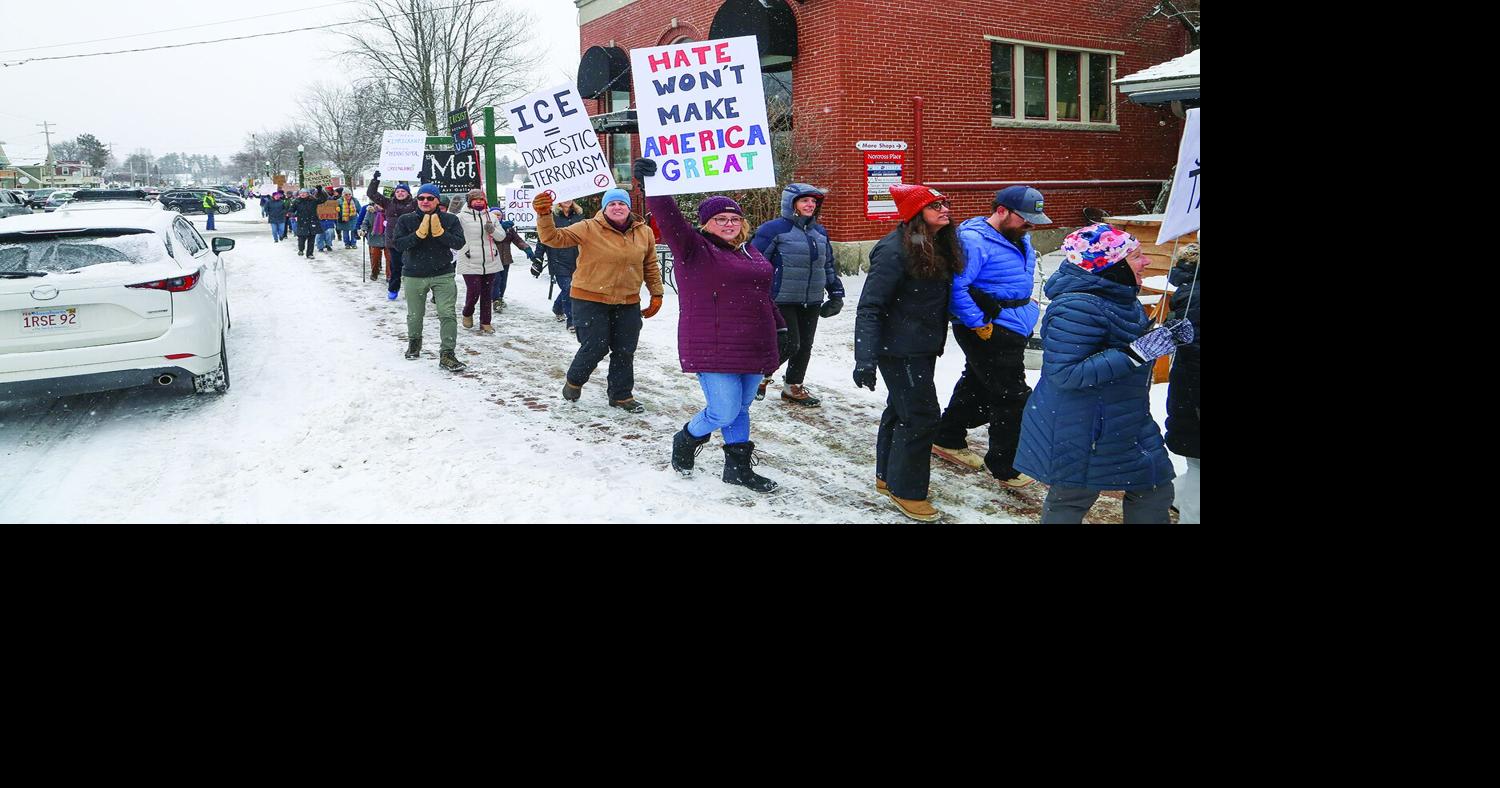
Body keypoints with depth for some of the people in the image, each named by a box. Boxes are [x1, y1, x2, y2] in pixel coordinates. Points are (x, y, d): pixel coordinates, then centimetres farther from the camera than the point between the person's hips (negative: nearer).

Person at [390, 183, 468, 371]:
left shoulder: (450, 220, -1)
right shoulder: (406, 220, 0)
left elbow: (459, 243, -10)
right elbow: (398, 244, -10)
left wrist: (439, 232, -22)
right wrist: (419, 234, -21)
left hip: (443, 275, -1)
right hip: (414, 276, 1)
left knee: (447, 315, -12)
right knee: (414, 315, 16)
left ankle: (447, 354, -9)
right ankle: (414, 342, 44)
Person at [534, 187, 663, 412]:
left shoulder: (644, 233, 0)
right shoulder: (589, 229, -12)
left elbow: (650, 266, 12)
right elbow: (554, 238, -18)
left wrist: (656, 294, 11)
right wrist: (544, 216, -35)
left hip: (628, 303, 4)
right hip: (591, 300, -4)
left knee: (625, 351, 10)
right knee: (595, 347, -4)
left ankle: (621, 395, 28)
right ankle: (574, 381, 25)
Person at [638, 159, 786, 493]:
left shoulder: (750, 251, 15)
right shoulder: (694, 248, -7)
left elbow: (763, 295, 24)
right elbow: (669, 219, -23)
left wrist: (780, 329, 22)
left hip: (752, 349, 7)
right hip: (713, 350, -7)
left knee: (741, 409, 15)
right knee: (724, 412, -6)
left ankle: (738, 467, 28)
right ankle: (686, 440, 23)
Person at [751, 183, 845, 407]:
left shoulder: (820, 232, 13)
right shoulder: (774, 229, -9)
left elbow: (828, 265, 23)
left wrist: (836, 294, 19)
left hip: (812, 303, 7)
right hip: (782, 302, -7)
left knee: (805, 346, 10)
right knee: (789, 344, -10)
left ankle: (794, 388, 27)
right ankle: (762, 375, 17)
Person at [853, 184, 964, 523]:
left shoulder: (940, 247, 6)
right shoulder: (894, 251, -20)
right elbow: (870, 307, -22)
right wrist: (865, 359, -27)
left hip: (924, 347, 9)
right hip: (900, 350, -9)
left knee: (900, 410, 19)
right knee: (921, 416, -6)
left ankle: (888, 477, 34)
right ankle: (906, 491, 9)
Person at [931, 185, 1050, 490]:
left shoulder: (1019, 238, 10)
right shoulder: (973, 240, -21)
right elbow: (956, 287, -26)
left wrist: (1027, 304, 18)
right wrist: (980, 325, -24)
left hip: (1012, 331, 10)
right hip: (989, 334, -10)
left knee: (977, 386, 22)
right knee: (1013, 399, -6)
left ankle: (948, 440, 39)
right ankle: (1005, 468, 6)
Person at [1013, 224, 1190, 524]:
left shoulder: (1119, 297, 5)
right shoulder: (1077, 308, -27)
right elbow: (1064, 373, -30)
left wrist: (1166, 338, 2)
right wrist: (1136, 353, -31)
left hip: (1125, 423, 10)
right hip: (1080, 429, -10)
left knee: (1155, 490, 16)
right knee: (1072, 498, 5)